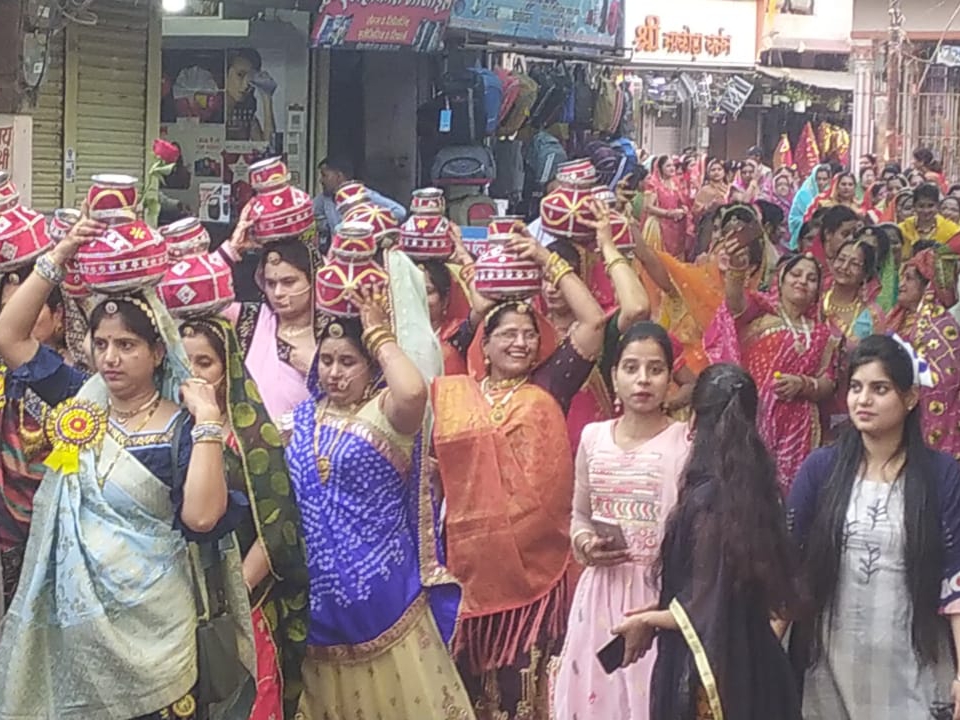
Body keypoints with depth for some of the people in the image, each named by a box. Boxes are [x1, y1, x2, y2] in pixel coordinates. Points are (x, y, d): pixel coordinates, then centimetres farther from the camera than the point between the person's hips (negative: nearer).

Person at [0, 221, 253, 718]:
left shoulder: (179, 429, -9)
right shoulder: (81, 402, 5)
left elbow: (202, 516, -24)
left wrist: (208, 421, -23)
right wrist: (56, 259, -4)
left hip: (147, 626, -4)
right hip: (73, 617, 5)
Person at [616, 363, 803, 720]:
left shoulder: (708, 497, -20)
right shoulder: (756, 485, 3)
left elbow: (706, 610, -18)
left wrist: (647, 620, -2)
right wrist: (659, 611, 14)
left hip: (706, 668, -8)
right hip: (751, 661, 8)